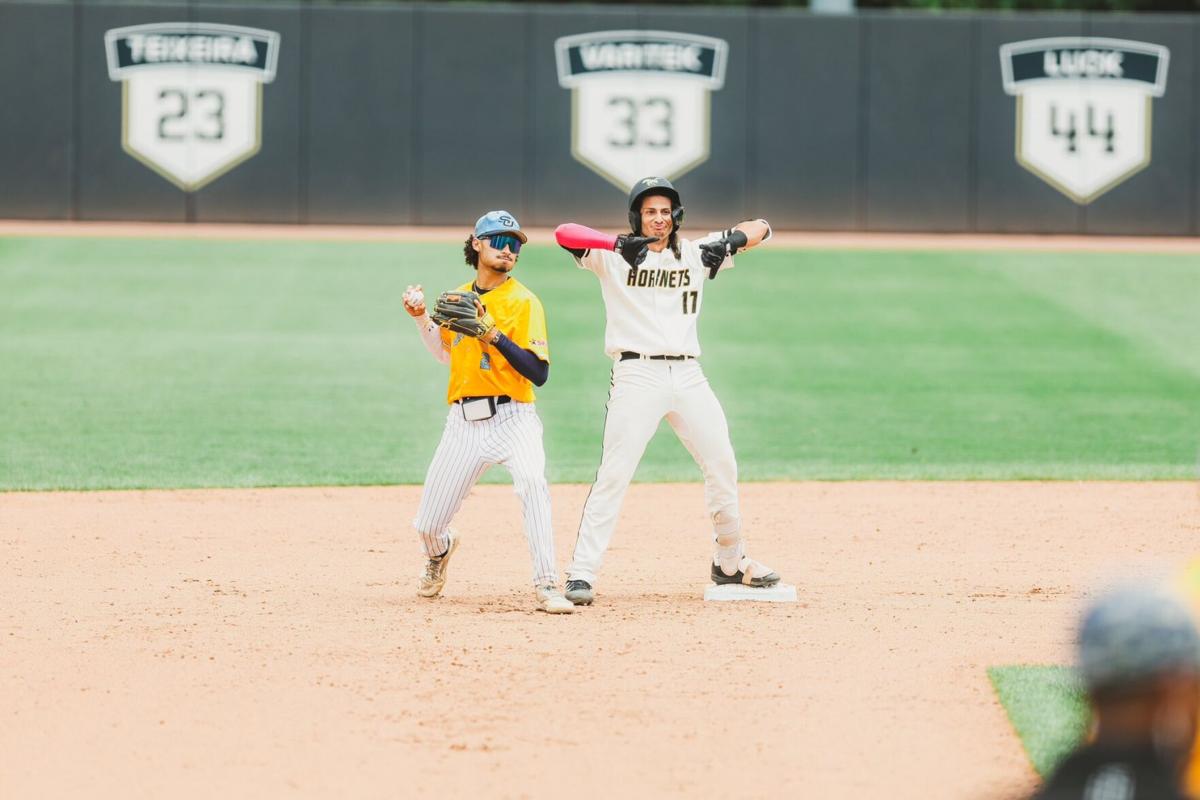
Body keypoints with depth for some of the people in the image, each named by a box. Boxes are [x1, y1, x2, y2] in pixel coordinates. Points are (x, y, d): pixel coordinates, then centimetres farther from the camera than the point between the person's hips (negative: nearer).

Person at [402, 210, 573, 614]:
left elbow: (539, 374, -15)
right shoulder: (458, 299, 11)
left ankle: (547, 586, -29)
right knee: (428, 526, 6)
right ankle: (440, 552, 45)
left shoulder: (523, 302, -6)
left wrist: (493, 334, -22)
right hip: (463, 424, 5)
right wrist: (421, 318, 14)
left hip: (512, 418, -5)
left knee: (532, 481, -36)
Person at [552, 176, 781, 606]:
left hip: (688, 375, 4)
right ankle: (581, 574, -13)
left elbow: (760, 228, 11)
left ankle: (731, 563, 27)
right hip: (637, 374, -4)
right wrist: (618, 245, -29)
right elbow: (564, 232, -14)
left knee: (722, 467, 9)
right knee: (613, 475, -12)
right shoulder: (613, 257, 2)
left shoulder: (694, 254, 11)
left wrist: (730, 240, -11)